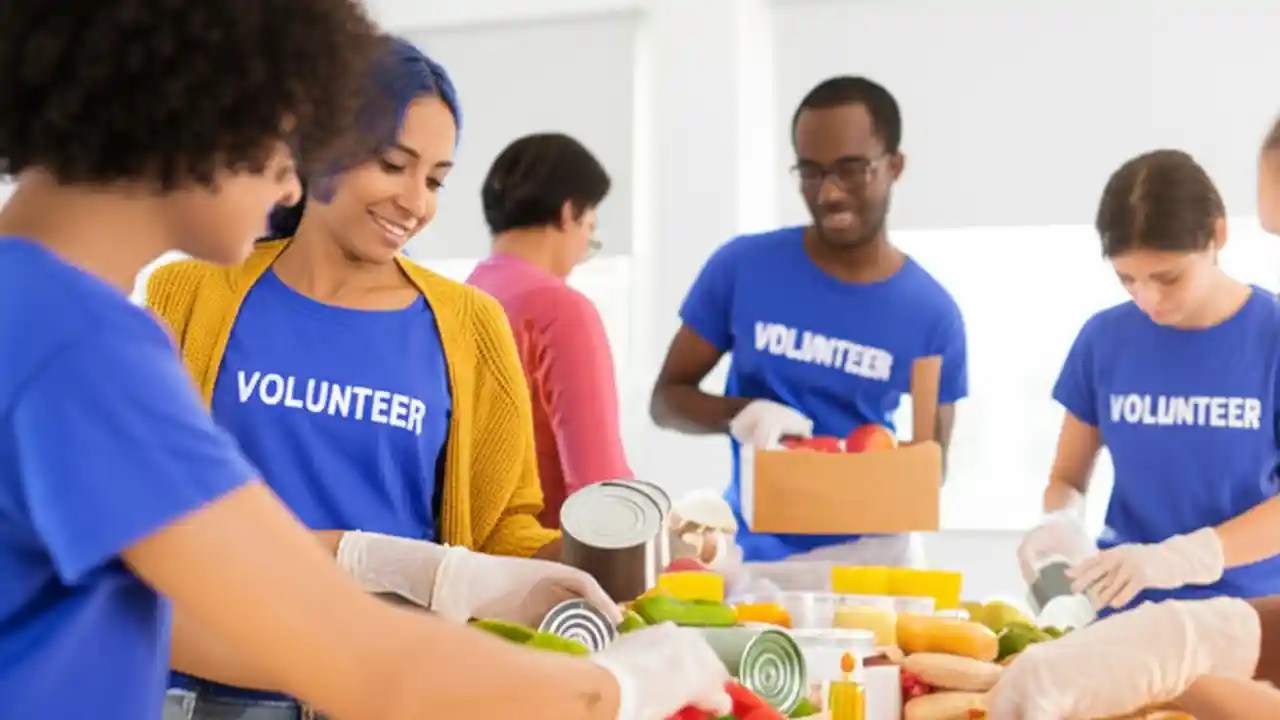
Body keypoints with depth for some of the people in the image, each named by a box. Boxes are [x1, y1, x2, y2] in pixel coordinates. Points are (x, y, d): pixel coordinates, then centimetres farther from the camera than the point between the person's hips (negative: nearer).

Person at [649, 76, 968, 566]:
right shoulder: (740, 267, -4)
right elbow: (667, 398, 2)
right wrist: (741, 413, -19)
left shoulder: (933, 313, -3)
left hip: (873, 552, 0)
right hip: (755, 553, 0)